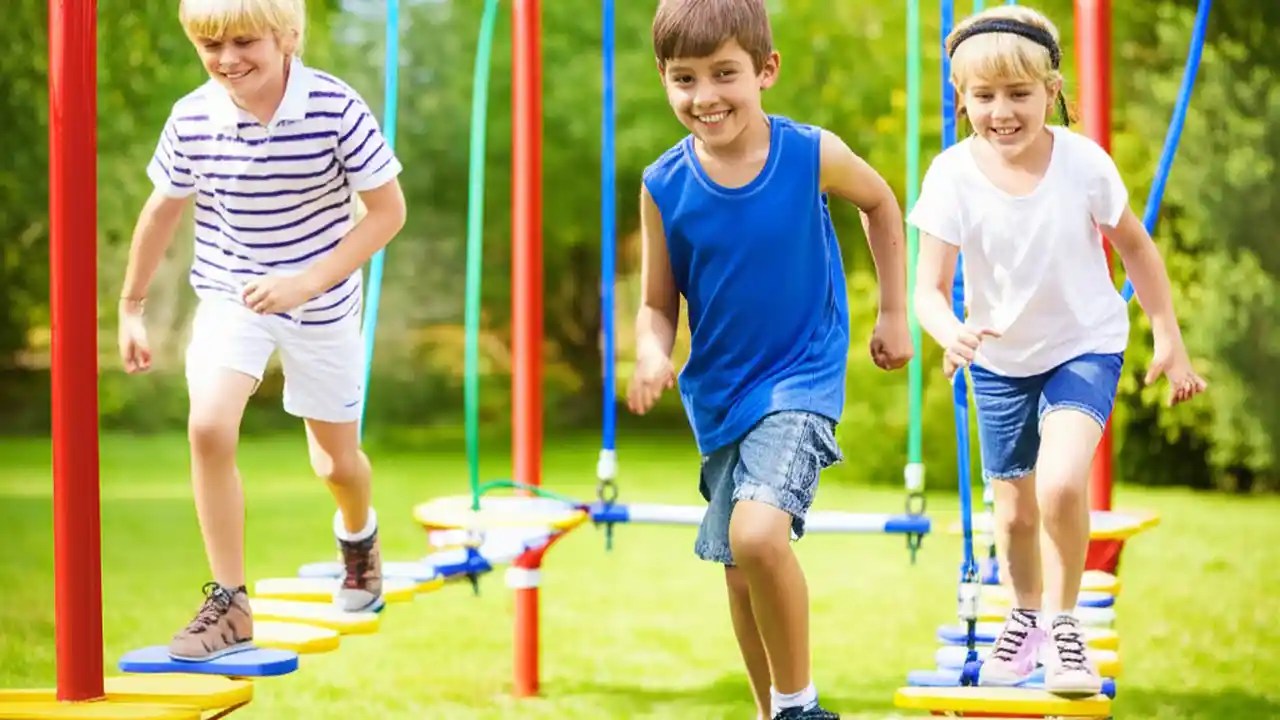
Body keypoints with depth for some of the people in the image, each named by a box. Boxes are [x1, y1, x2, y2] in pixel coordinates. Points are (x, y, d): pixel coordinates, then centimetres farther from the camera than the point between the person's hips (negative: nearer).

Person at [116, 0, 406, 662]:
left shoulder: (335, 109, -22)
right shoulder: (191, 120, -15)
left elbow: (388, 211, -16)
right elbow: (163, 210, 3)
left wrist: (307, 282, -26)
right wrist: (131, 305, 11)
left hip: (321, 305, -1)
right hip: (231, 295, 1)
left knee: (337, 463, 14)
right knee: (208, 427, -24)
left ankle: (358, 535, 52)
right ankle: (229, 604, -12)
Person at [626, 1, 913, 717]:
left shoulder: (813, 154, -14)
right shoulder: (664, 187, -10)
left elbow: (881, 203, 7)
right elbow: (657, 304, -1)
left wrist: (894, 313, 9)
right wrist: (652, 353, -23)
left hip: (801, 378, -4)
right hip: (718, 393, 4)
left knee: (758, 534, -26)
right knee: (740, 571, 15)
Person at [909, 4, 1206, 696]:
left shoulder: (1084, 163, -20)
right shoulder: (953, 175, -20)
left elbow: (1135, 247, -3)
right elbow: (929, 287, -22)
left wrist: (1168, 338, 0)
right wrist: (950, 331, -44)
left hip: (1084, 347, -2)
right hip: (1000, 359, 2)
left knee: (1061, 484, -25)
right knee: (1015, 513, 14)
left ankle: (1062, 623, -1)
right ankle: (1026, 617, 45)